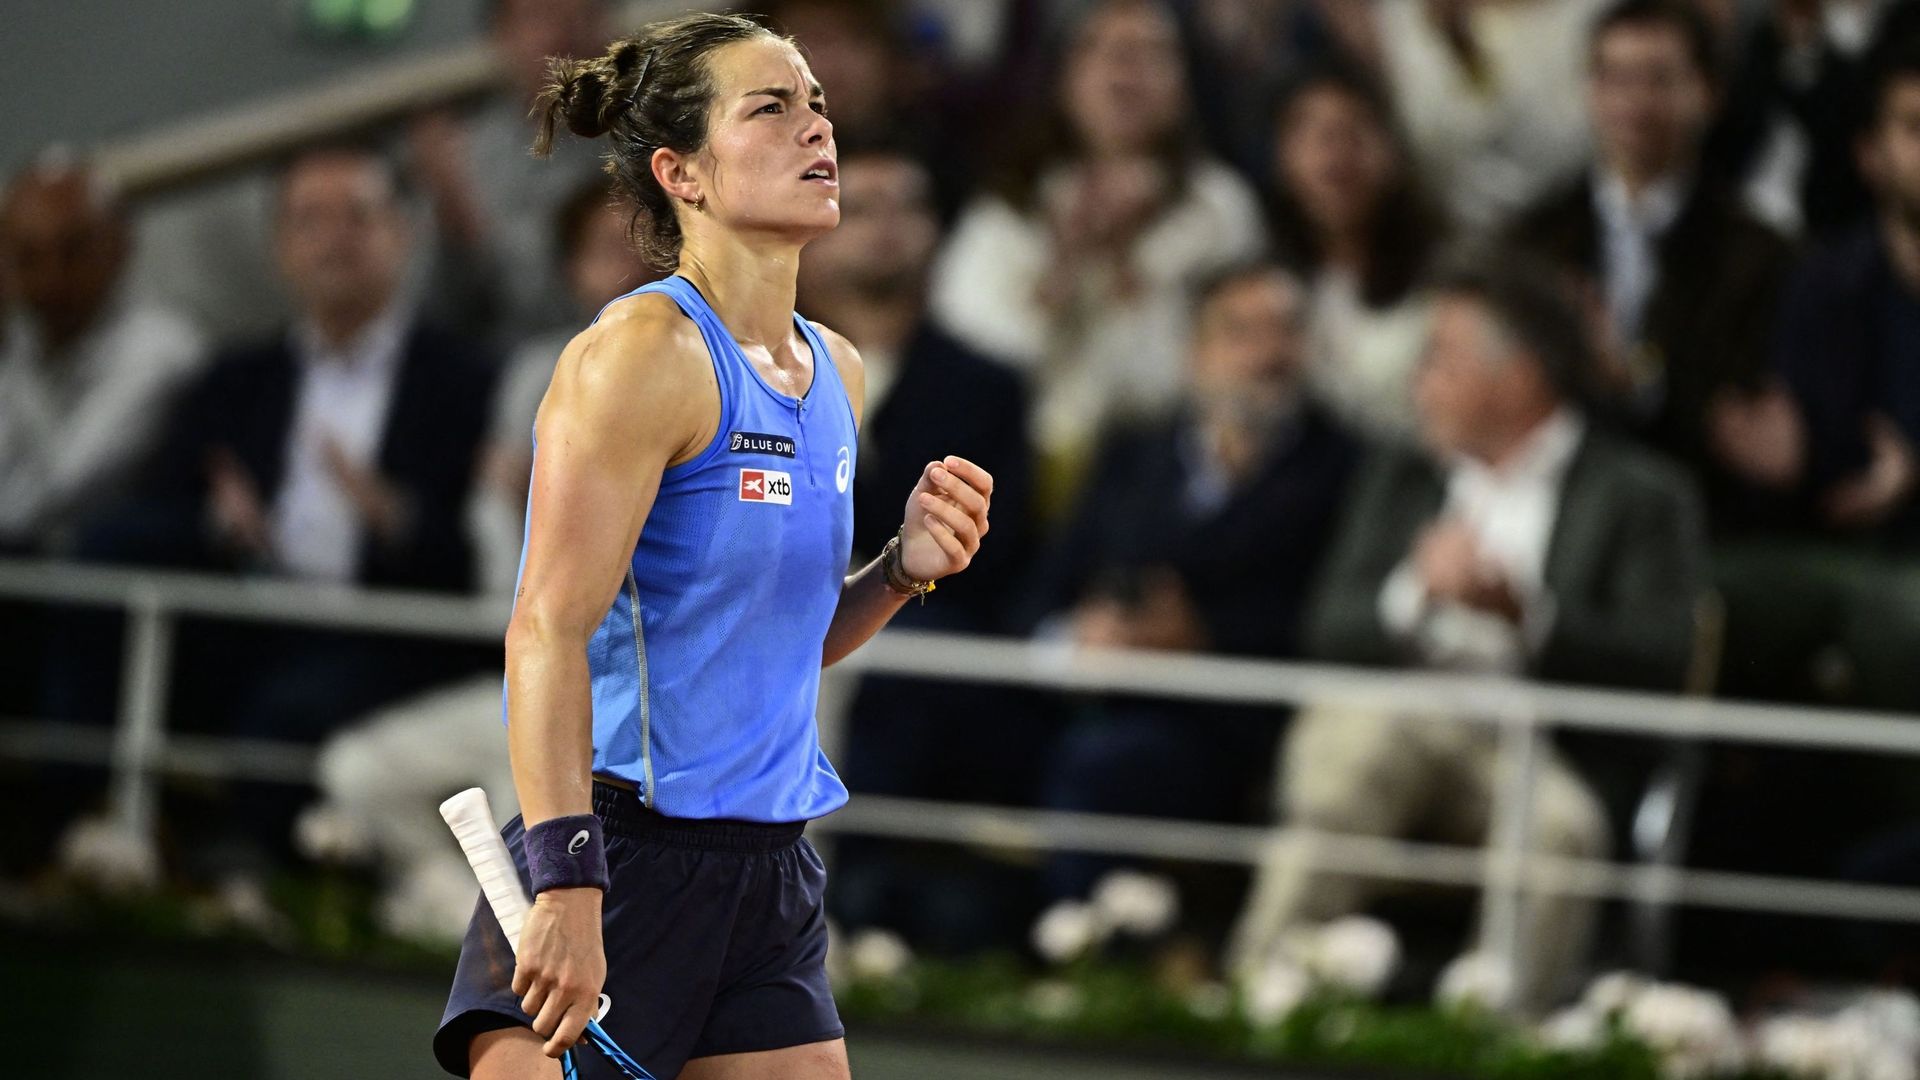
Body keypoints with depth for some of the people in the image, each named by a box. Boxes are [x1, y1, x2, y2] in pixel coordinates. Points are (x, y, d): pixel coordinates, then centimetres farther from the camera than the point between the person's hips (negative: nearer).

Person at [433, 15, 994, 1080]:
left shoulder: (836, 372, 13)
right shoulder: (646, 353, -11)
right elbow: (548, 629, -19)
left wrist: (901, 571, 4)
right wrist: (569, 887, -27)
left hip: (770, 879, 8)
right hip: (619, 859, -8)